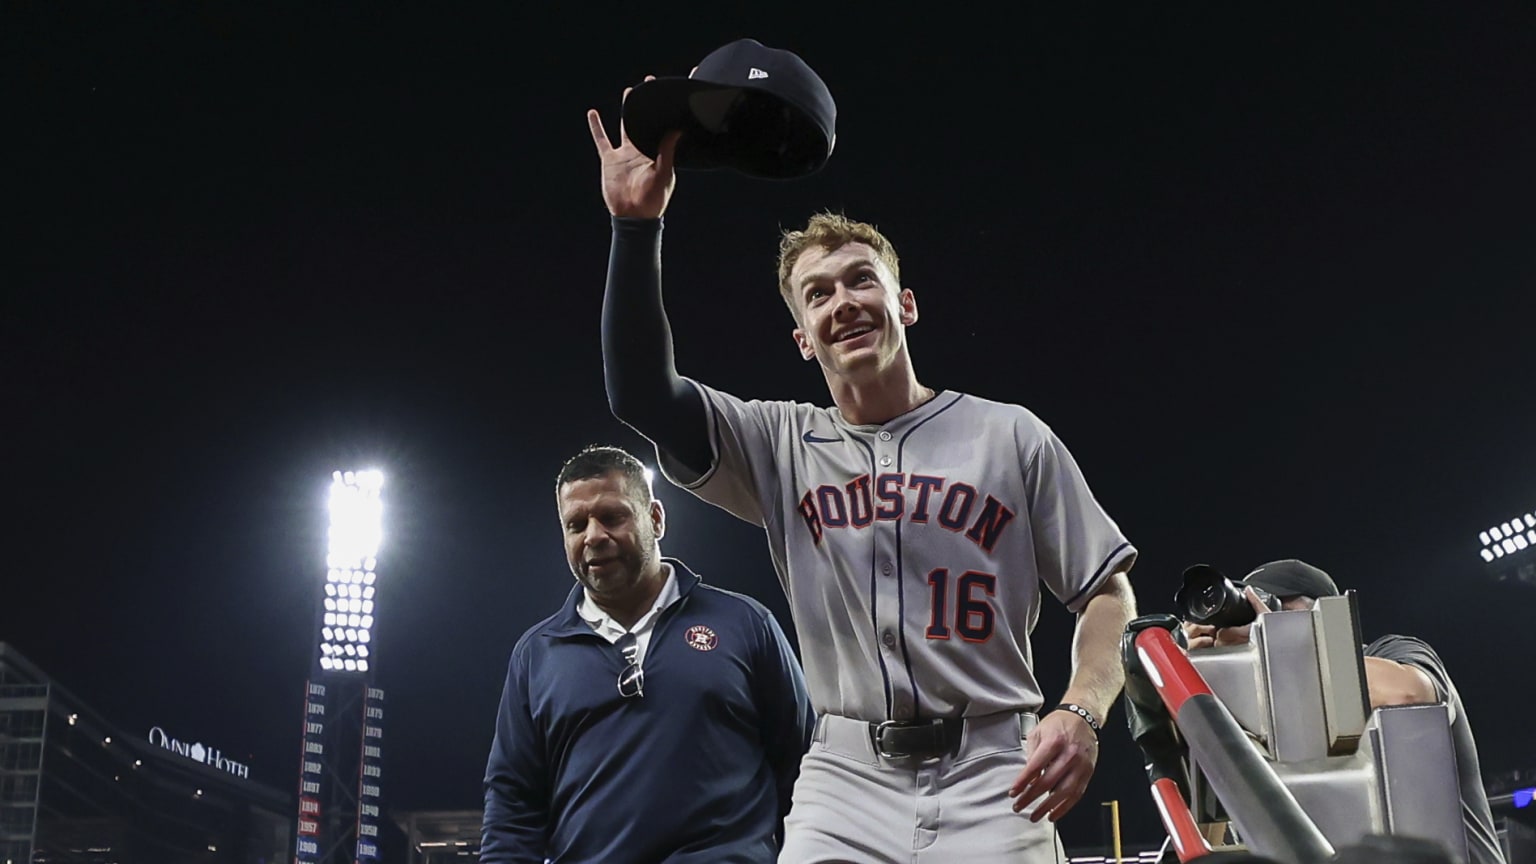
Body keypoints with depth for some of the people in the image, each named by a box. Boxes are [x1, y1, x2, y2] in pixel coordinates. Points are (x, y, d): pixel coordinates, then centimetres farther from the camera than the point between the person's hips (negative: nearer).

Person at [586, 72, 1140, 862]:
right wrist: (636, 225, -14)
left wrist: (1082, 713, -11)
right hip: (845, 788, 1)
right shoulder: (781, 447, 9)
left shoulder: (1010, 436, 6)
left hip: (992, 780, 0)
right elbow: (642, 394, -5)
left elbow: (1107, 591, 8)